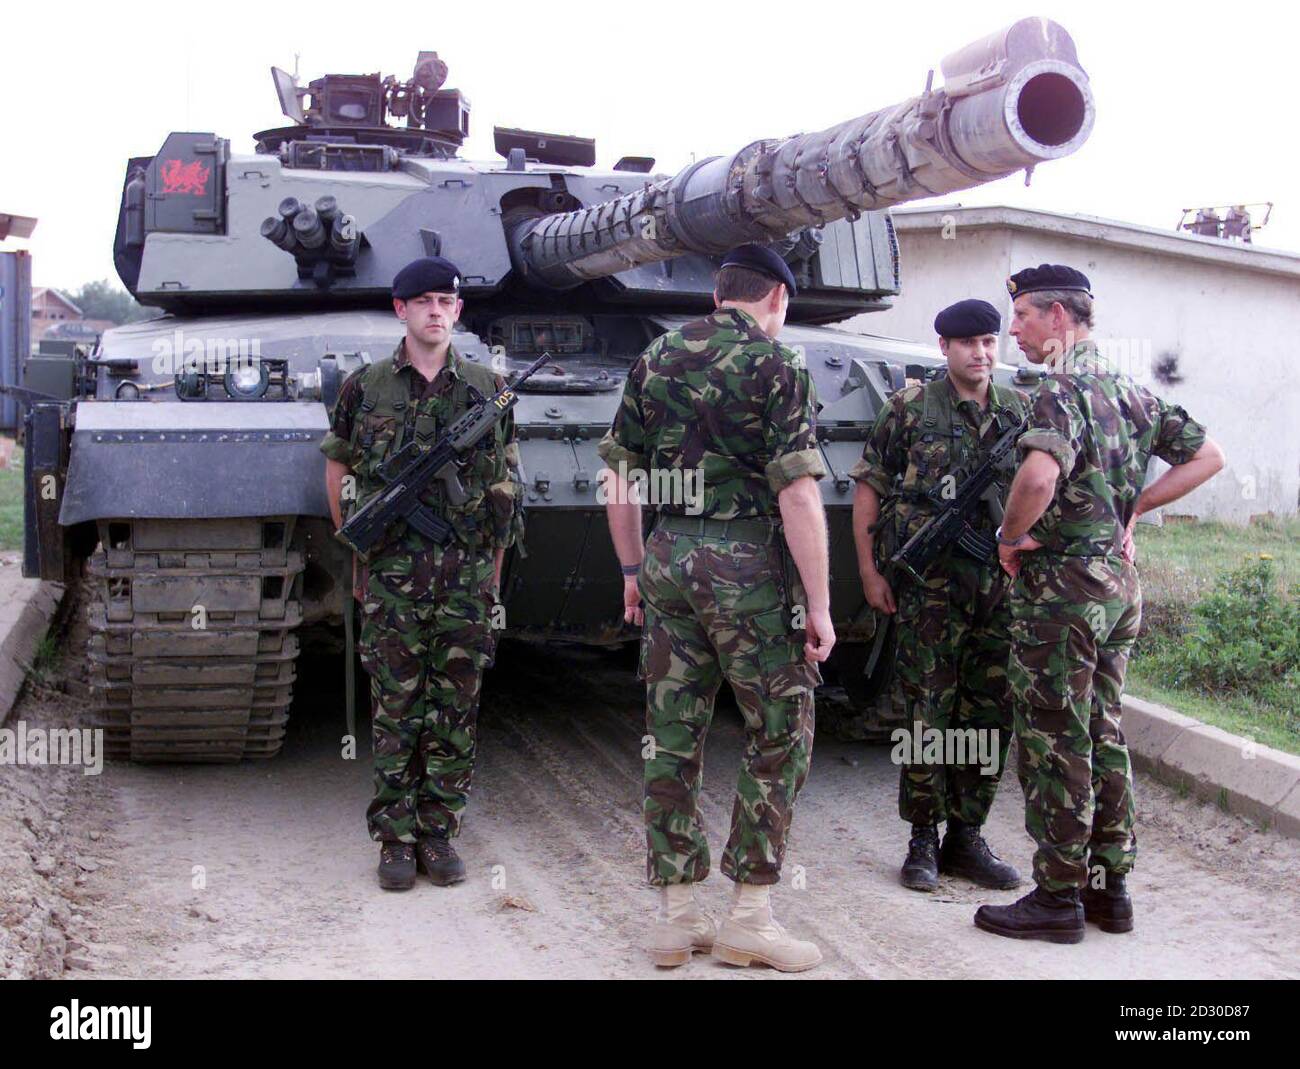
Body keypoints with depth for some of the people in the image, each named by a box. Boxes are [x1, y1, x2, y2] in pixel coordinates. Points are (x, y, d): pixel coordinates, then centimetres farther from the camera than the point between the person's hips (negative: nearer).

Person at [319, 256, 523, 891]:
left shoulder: (486, 389, 7)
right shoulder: (365, 388, 3)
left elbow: (506, 483, 11)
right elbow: (337, 472, 13)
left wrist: (494, 569, 9)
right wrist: (360, 552, 9)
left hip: (467, 575, 1)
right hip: (392, 575, -1)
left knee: (455, 713, 5)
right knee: (395, 712, 3)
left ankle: (439, 833, 15)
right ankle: (396, 839, 12)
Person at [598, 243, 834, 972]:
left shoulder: (657, 360, 11)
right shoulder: (777, 365, -7)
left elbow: (619, 479, 13)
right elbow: (797, 496, -13)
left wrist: (634, 568, 21)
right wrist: (818, 604, -10)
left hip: (668, 561, 6)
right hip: (748, 567, -6)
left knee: (674, 739, 10)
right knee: (781, 734, 7)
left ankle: (677, 919, 16)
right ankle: (749, 918, 8)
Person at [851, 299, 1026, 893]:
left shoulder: (1021, 412, 9)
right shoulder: (911, 409, -1)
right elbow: (867, 490, 1)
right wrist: (870, 573, -3)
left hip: (1003, 584, 4)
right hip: (930, 586, -4)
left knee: (991, 716, 7)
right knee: (929, 714, -1)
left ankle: (966, 838, 18)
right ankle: (924, 841, 10)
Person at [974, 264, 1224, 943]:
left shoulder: (1063, 391, -15)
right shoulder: (1131, 392, 11)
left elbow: (1039, 476, -35)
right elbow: (1207, 457, 19)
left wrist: (1012, 535, -17)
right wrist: (1129, 509, 13)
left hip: (1061, 587, -8)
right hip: (1119, 584, 9)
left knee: (1054, 743, 0)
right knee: (1102, 737, 15)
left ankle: (1059, 898, 7)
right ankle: (1111, 888, 23)